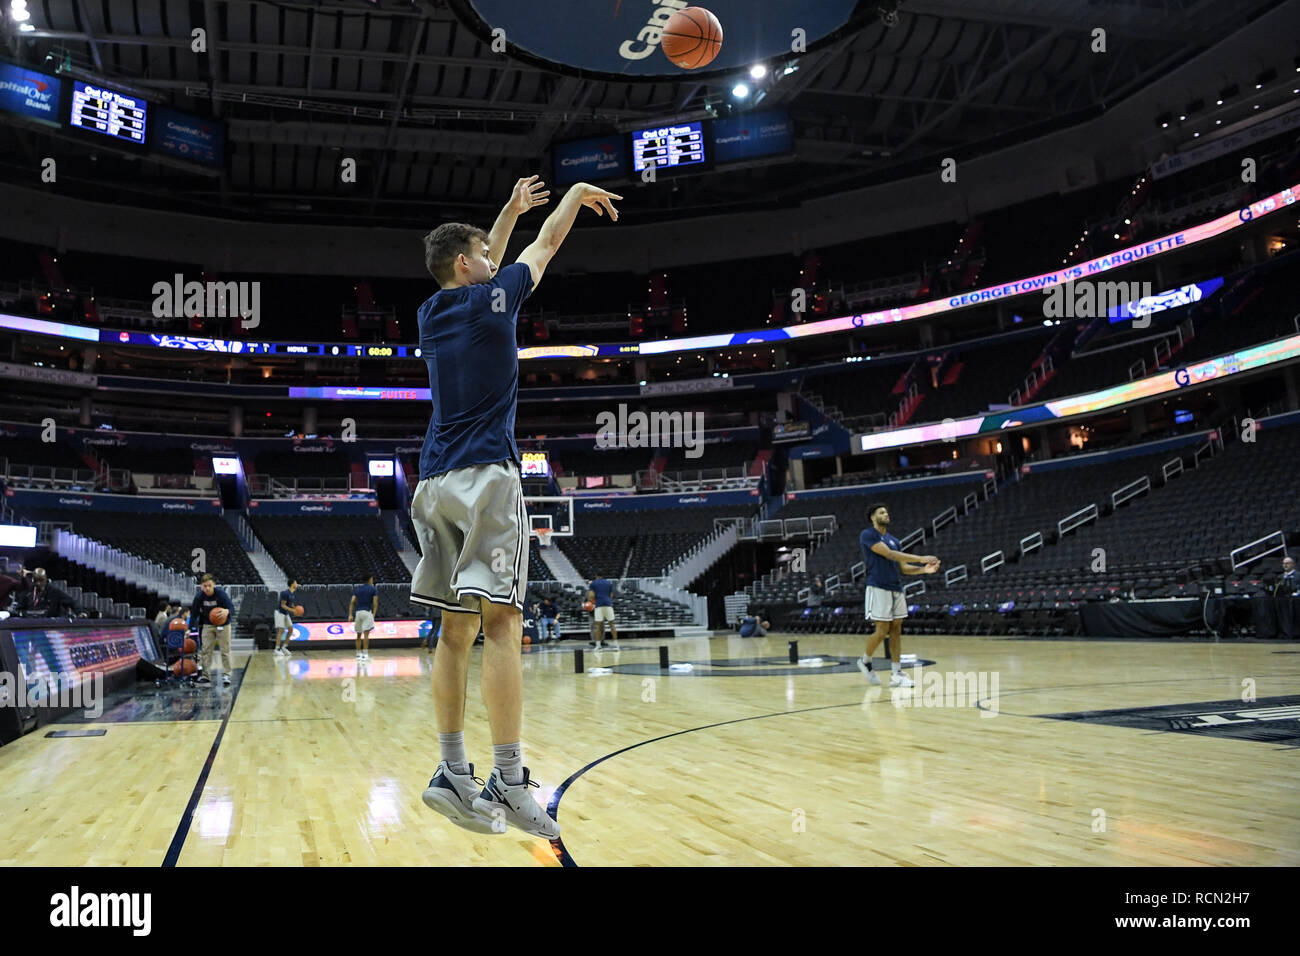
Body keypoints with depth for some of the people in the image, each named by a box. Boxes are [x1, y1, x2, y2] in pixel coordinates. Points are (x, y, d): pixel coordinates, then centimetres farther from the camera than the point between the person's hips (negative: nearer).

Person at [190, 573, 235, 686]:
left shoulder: (221, 593, -24)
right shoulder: (199, 596, -16)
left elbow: (232, 608, -27)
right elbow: (194, 613, -6)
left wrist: (227, 611, -50)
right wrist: (190, 629, -10)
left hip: (223, 624, -2)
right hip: (208, 625, 2)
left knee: (225, 650, -3)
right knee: (205, 650, 1)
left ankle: (226, 675, 2)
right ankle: (204, 675, 8)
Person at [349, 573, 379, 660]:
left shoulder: (358, 588, 15)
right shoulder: (374, 589, 3)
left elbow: (352, 602, 5)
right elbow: (375, 603, -6)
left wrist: (350, 615, 2)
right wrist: (374, 615, -1)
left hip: (357, 612, 5)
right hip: (367, 612, -5)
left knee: (359, 635, 14)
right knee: (366, 634, -8)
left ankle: (358, 654, 19)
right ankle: (365, 654, -14)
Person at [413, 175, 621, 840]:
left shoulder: (433, 313, 16)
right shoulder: (491, 300, 0)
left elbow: (479, 275, 35)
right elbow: (546, 245, 15)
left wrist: (511, 209, 44)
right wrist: (578, 193, 32)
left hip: (434, 482, 7)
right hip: (486, 476, -7)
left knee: (455, 630, 6)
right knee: (501, 623, -11)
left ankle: (452, 774, 6)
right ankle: (508, 782, -13)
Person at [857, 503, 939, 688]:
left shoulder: (893, 539, 18)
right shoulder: (868, 535, -6)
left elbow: (903, 567, 17)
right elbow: (889, 554, -17)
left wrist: (924, 569, -1)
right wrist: (920, 558, -20)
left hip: (896, 588, 7)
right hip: (878, 588, -7)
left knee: (896, 630, 3)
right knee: (882, 631, -7)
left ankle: (896, 674, 5)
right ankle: (865, 661, 17)